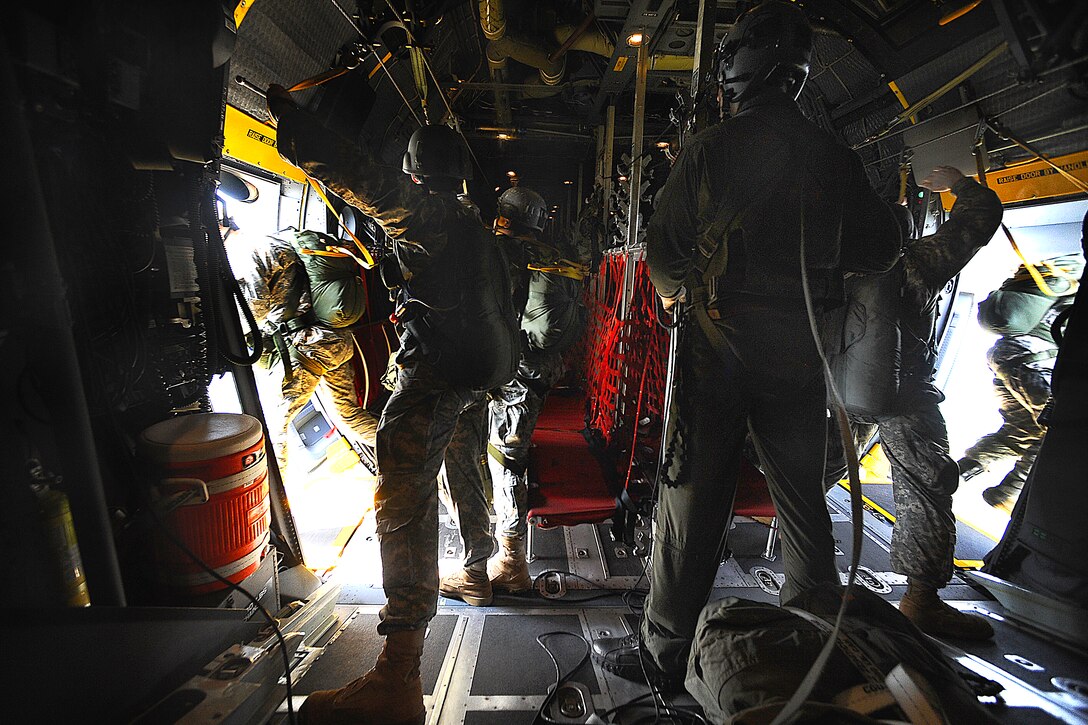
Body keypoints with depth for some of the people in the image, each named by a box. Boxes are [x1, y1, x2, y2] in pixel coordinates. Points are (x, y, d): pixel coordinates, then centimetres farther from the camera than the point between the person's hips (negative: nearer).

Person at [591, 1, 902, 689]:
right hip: (801, 353, 5)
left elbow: (663, 255, -4)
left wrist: (675, 291, 16)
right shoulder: (836, 157, 8)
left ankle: (664, 652, 17)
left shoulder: (709, 148, -3)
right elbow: (884, 250, 13)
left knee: (693, 500, 3)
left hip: (719, 348, -4)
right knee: (804, 500, 17)